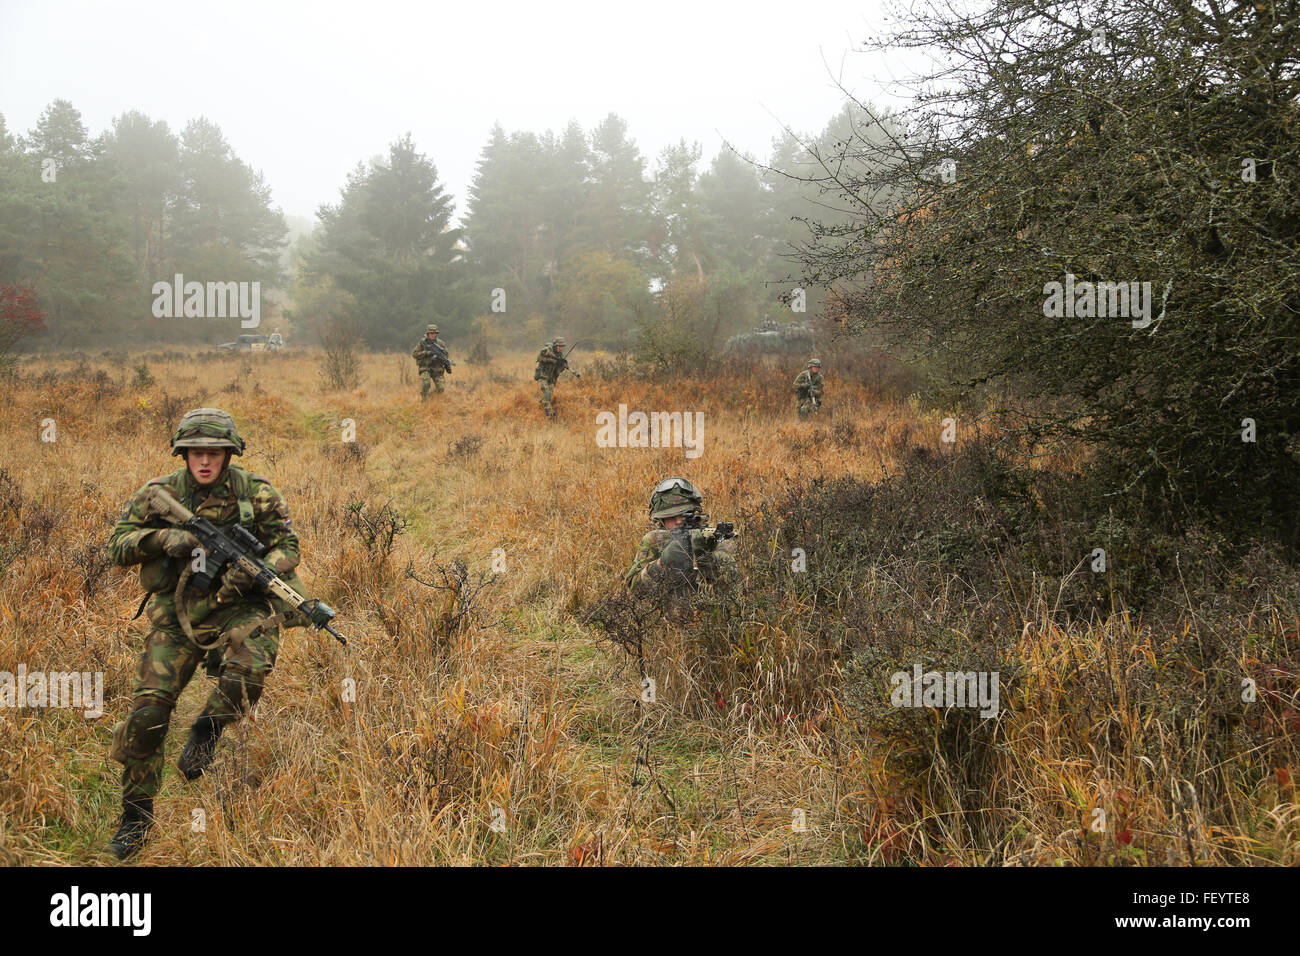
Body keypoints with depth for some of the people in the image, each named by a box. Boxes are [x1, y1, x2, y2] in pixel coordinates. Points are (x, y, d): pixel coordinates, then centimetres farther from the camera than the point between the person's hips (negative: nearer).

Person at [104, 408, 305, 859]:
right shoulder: (159, 494, 0)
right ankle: (136, 814, 12)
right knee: (148, 710, -6)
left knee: (249, 672, -32)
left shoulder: (256, 493, -3)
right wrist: (164, 538, -18)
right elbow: (118, 545, 1)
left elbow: (287, 546, 0)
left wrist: (249, 573, -19)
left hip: (238, 606, -1)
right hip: (178, 614, 1)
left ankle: (206, 731, 2)